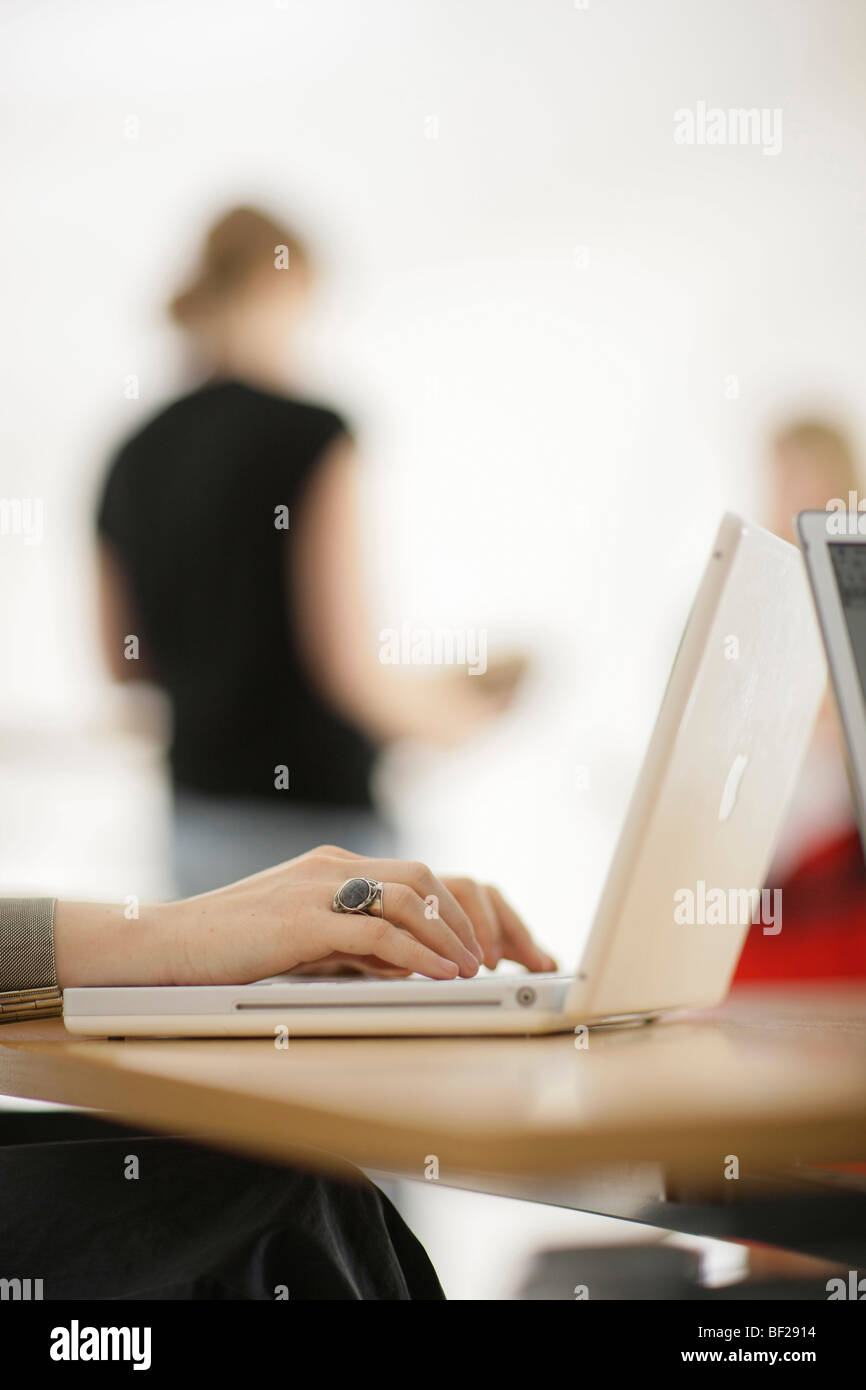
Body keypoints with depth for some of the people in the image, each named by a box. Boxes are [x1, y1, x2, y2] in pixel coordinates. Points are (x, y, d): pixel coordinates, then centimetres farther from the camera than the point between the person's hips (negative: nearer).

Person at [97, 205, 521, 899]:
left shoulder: (134, 458, 7)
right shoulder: (313, 436, -12)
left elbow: (124, 668, 12)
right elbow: (350, 665, -16)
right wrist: (457, 710, 0)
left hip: (196, 810, 7)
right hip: (317, 812, -7)